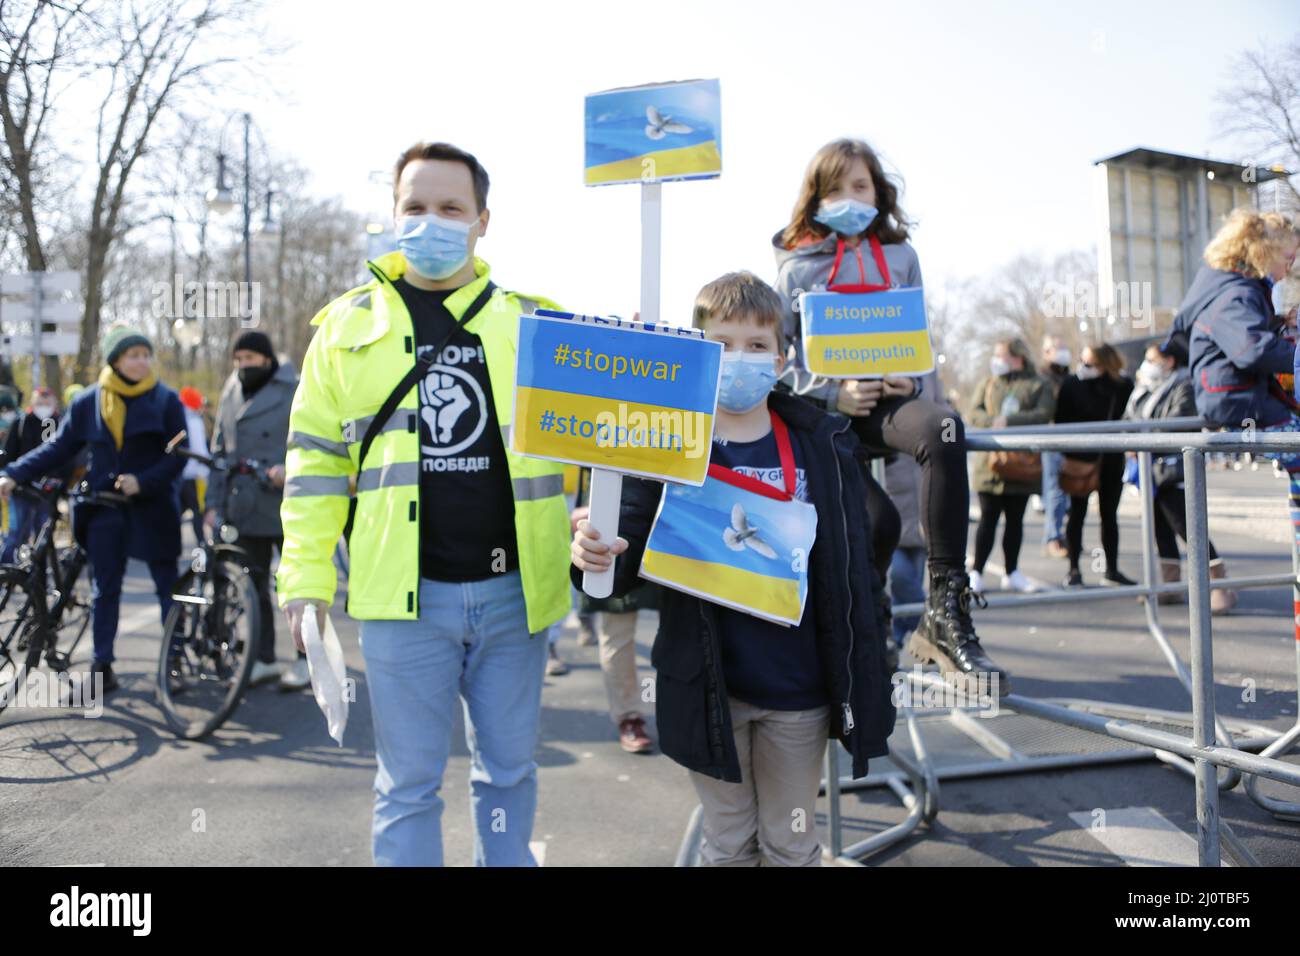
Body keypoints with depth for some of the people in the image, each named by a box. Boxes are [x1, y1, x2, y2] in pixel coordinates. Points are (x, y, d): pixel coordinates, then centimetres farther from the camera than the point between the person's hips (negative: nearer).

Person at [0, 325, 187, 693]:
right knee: (104, 589, 6)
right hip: (104, 508, 2)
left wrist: (143, 481, -18)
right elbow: (58, 448, 4)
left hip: (151, 506, -2)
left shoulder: (165, 400, -3)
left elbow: (178, 455, -5)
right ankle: (102, 666, 15)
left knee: (168, 586, 4)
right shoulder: (88, 402, 3)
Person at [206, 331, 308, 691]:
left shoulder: (295, 391, -3)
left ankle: (304, 660, 13)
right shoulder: (230, 395, 15)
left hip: (285, 507, -6)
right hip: (245, 509, 6)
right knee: (253, 584, 9)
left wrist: (289, 468, -25)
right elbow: (219, 452, 16)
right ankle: (264, 659, 19)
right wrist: (214, 503, 10)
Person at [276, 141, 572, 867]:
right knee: (408, 784, 11)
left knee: (510, 772, 17)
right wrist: (307, 575, 0)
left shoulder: (533, 321, 5)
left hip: (513, 589, 1)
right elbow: (315, 460, 7)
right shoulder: (348, 324, 5)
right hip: (404, 593, -1)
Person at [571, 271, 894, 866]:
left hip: (797, 689, 1)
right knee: (728, 847, 19)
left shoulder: (823, 446, -3)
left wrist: (860, 686, 1)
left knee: (791, 846, 19)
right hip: (708, 689, 0)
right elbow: (630, 552, -8)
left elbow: (854, 572, 1)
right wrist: (598, 557, -32)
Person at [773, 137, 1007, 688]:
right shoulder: (797, 265, 6)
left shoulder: (900, 256, 14)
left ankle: (948, 610, -32)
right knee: (875, 519, -23)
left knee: (943, 427, -34)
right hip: (819, 409, -2)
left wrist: (909, 378, -4)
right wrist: (832, 394, -13)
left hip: (883, 401, 2)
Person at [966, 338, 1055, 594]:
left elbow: (1043, 414, -9)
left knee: (1015, 518, 8)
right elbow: (974, 412, 0)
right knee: (988, 517, -3)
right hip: (991, 459, 0)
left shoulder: (1039, 385, 6)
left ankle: (1012, 573, 18)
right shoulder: (988, 383, 12)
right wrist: (993, 422, -20)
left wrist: (1009, 421, -20)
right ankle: (976, 572, 1)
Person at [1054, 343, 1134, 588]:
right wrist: (1065, 452, -12)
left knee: (1110, 514, 10)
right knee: (1077, 513, 4)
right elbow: (1061, 420, -6)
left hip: (1111, 460, 2)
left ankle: (1111, 569, 20)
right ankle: (1073, 569, 12)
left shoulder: (1122, 388, -3)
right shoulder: (1072, 384, -7)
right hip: (1080, 460, -2)